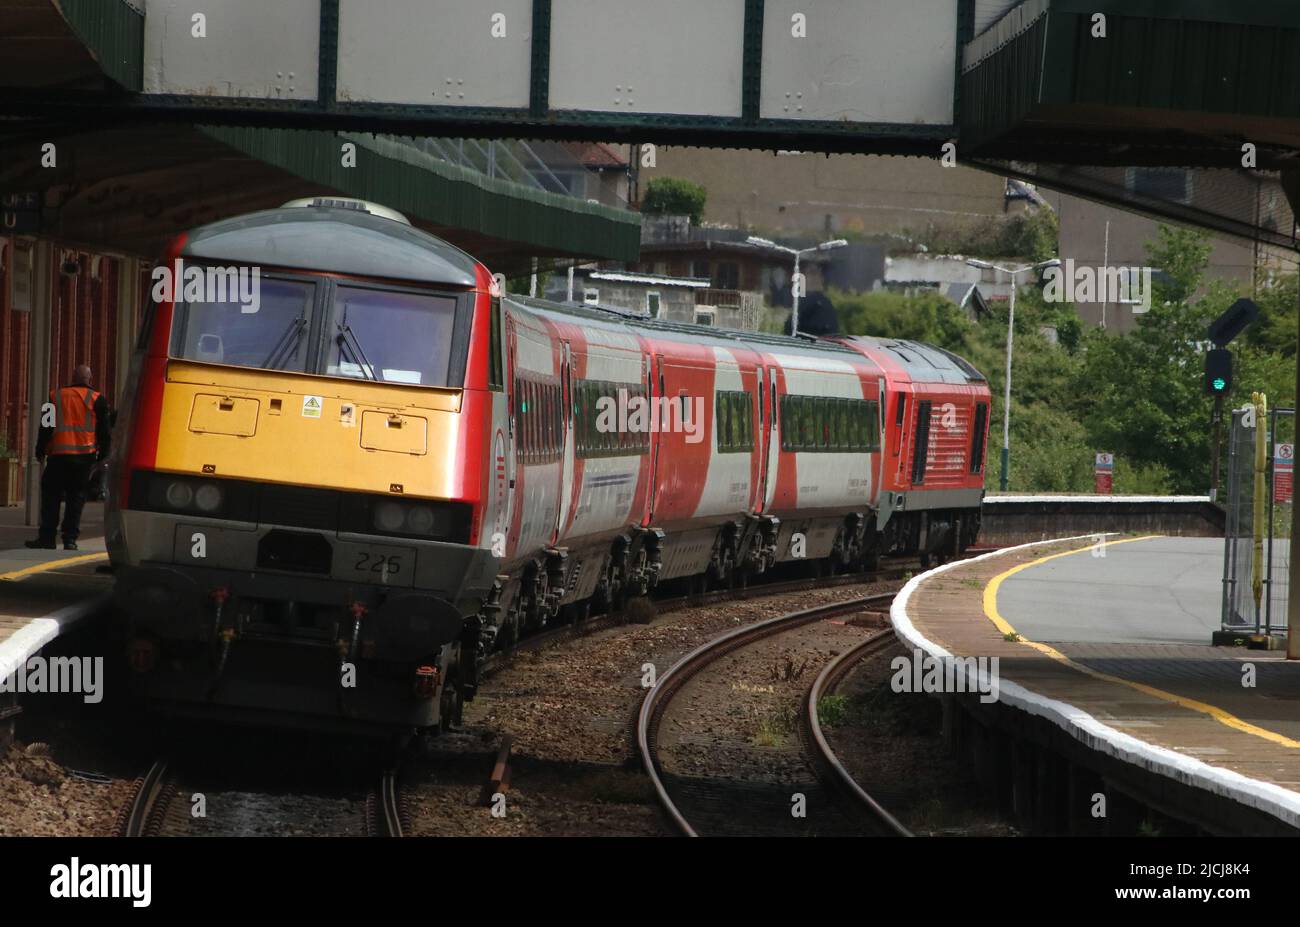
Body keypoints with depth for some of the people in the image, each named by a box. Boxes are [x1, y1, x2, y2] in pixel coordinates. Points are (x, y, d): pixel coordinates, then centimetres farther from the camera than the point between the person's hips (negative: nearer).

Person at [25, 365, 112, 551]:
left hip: (58, 454, 1)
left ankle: (46, 537, 3)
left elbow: (45, 426, 8)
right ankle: (70, 538, -2)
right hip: (85, 456, 0)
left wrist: (40, 450, 14)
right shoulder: (97, 399, 2)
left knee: (51, 495, 7)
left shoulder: (56, 396, 6)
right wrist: (103, 455, 11)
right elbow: (105, 431, 3)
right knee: (77, 497, 4)